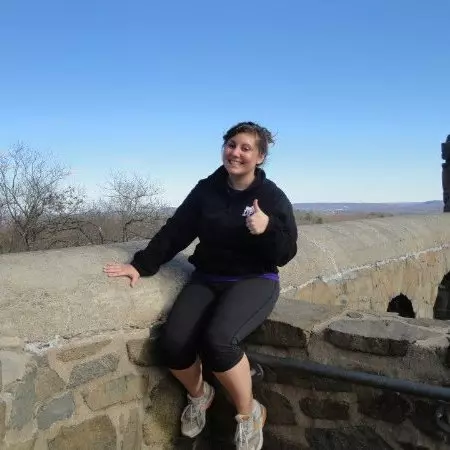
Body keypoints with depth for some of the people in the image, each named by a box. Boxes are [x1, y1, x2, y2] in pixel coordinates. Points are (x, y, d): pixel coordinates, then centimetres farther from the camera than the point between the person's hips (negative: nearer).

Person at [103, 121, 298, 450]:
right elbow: (175, 232, 5)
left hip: (255, 281, -3)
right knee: (173, 343, -20)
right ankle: (198, 395, 16)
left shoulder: (273, 197, -5)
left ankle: (250, 414, -4)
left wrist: (267, 229, -26)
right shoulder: (206, 189, 3)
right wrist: (141, 265, -3)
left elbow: (286, 253, -6)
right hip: (207, 279, 4)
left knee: (218, 340, -32)